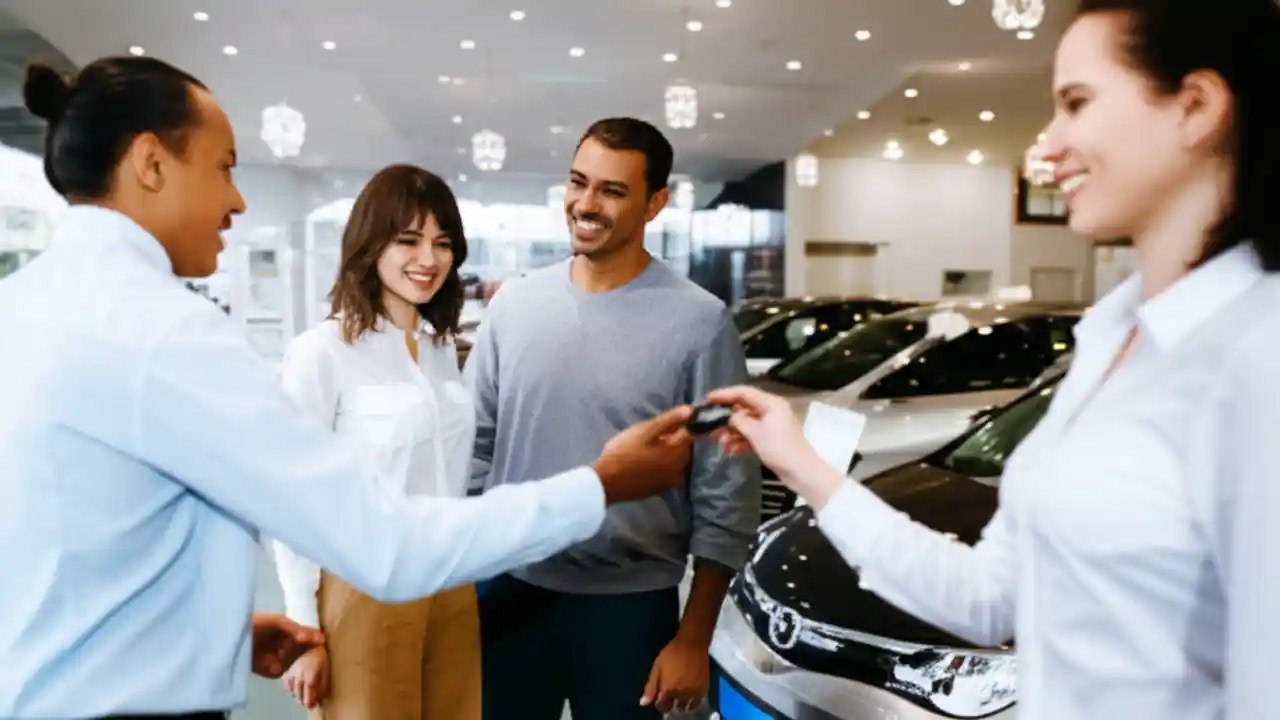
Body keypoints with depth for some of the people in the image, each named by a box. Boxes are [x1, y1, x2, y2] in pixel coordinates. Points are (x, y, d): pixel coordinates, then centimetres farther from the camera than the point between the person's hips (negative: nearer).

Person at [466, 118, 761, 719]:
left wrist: (694, 637, -9)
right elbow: (474, 443, 6)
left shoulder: (698, 322, -11)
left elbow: (726, 495, -9)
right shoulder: (514, 303, 0)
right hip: (510, 590, 3)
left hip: (629, 605, -3)